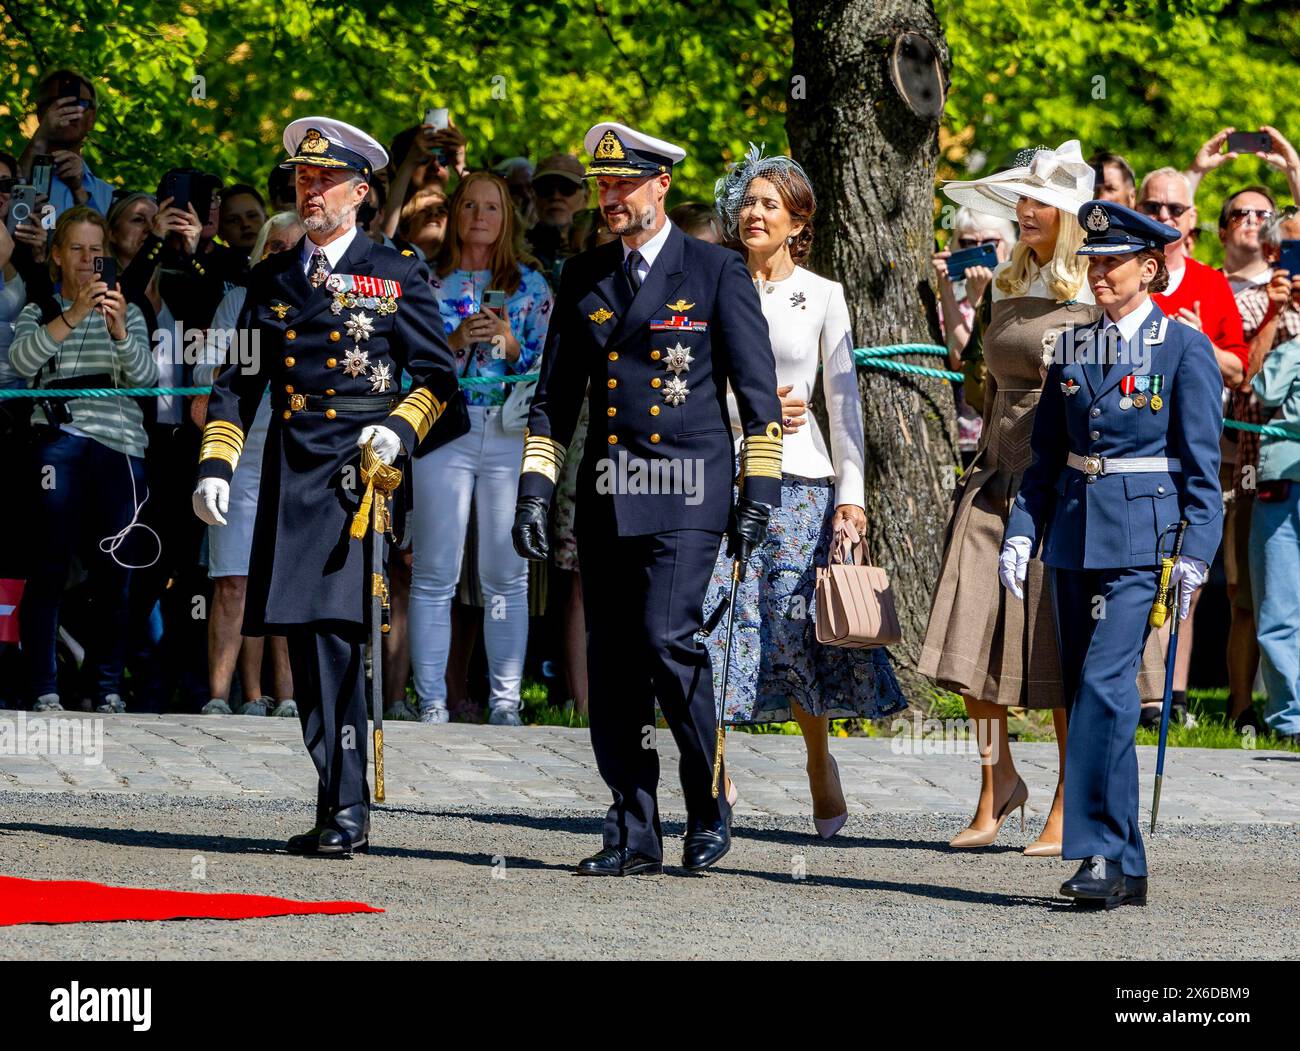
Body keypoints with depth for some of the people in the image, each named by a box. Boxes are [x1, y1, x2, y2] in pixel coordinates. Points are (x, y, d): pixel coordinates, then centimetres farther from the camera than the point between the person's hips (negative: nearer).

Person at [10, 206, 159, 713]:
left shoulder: (128, 313, 20)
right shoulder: (39, 312, 14)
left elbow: (146, 377, 4)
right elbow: (21, 359, -6)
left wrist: (120, 330, -15)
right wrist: (71, 317, -19)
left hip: (120, 443, 2)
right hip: (60, 439, -2)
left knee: (114, 569, -2)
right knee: (50, 562, -8)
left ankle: (107, 687, 4)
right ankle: (44, 689, -8)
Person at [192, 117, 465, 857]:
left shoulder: (396, 276, 6)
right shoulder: (272, 278, 17)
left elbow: (438, 376, 7)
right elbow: (239, 380, 17)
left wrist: (400, 428, -10)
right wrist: (216, 465, 8)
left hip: (357, 470, -5)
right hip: (289, 476, 5)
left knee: (336, 630, -13)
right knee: (305, 637, 2)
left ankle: (347, 810, -11)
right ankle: (339, 804, 8)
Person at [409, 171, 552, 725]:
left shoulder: (529, 285, 11)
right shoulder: (426, 281, 8)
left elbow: (545, 366, 8)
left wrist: (509, 344, -9)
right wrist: (457, 341, -11)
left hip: (511, 431, 1)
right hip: (443, 428, -1)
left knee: (507, 573, 1)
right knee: (435, 571, -5)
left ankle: (505, 701, 5)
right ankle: (432, 701, -1)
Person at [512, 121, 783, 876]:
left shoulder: (716, 273, 0)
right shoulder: (584, 279, 13)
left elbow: (758, 389, 1)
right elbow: (556, 394, 17)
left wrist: (760, 493, -5)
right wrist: (535, 487, 8)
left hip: (687, 495, -5)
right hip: (607, 496, 5)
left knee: (667, 638, -18)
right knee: (612, 663, 3)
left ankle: (710, 806, 0)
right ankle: (634, 836, 8)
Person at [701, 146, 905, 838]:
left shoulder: (823, 296, 6)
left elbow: (843, 398, 5)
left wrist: (851, 492, -1)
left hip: (798, 476, -1)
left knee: (796, 623, 0)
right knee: (714, 616, -9)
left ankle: (819, 761, 20)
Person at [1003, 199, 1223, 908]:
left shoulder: (1184, 349, -4)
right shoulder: (1074, 347, 11)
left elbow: (1201, 464, -5)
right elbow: (1046, 453, 14)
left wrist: (1195, 552, -12)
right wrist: (1022, 530, 3)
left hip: (1143, 537, -6)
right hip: (1075, 531, 6)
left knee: (1105, 681, -19)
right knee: (1085, 693, 6)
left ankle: (1102, 852, -17)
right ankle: (1125, 870, 13)